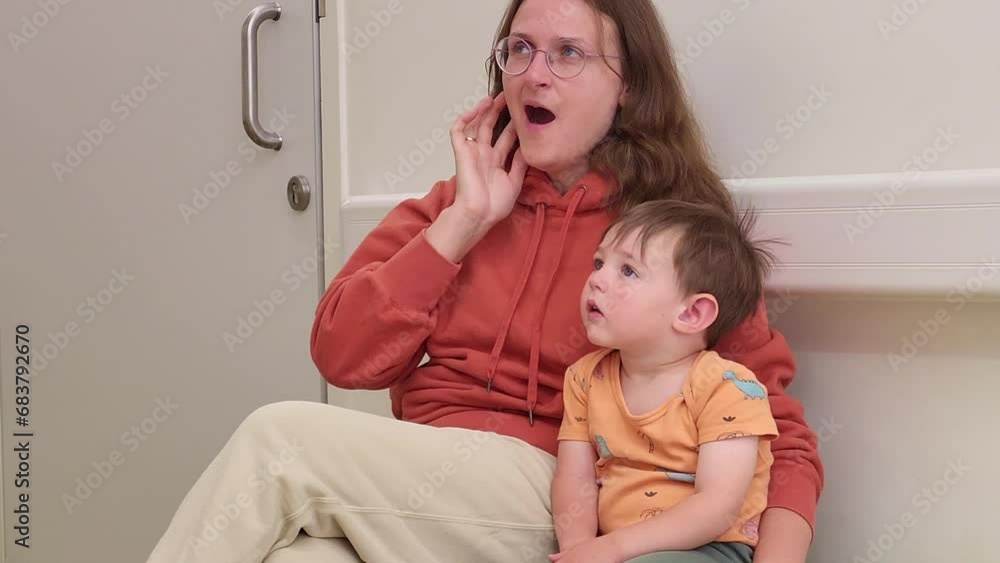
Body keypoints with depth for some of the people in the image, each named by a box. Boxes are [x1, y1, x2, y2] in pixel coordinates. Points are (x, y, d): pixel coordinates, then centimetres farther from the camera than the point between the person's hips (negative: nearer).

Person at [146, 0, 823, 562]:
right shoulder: (454, 205, 16)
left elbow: (779, 431, 2)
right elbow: (342, 355, 4)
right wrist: (465, 220, -1)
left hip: (550, 500, -3)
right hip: (417, 489, 3)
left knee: (280, 437, -23)